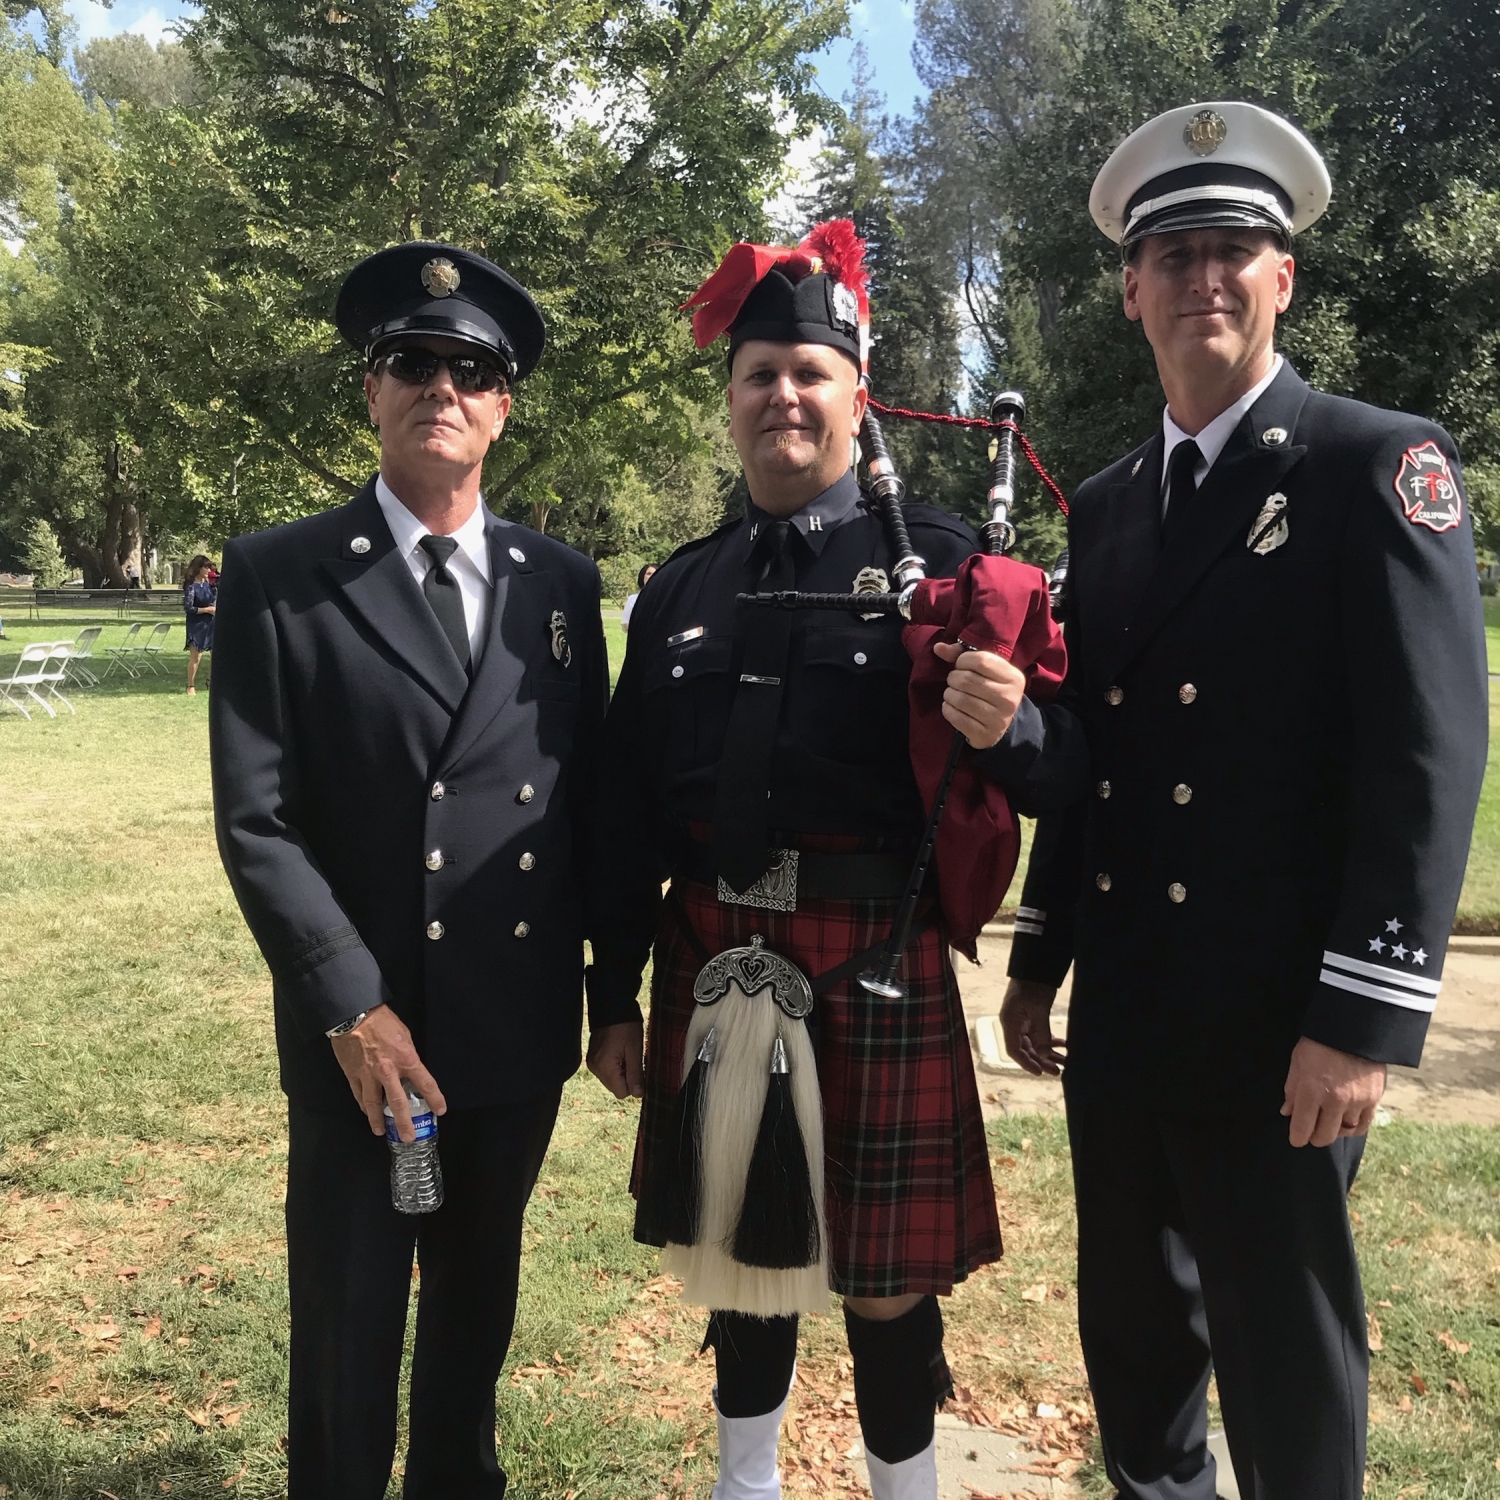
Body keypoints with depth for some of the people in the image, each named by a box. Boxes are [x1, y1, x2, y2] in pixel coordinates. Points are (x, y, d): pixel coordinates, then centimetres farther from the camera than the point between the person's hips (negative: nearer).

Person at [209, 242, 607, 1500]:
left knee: (479, 1306, 20)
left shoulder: (562, 584, 5)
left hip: (520, 1024, 3)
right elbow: (256, 822, -9)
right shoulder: (277, 577, -4)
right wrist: (352, 1006, -15)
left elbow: (589, 798, 8)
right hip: (360, 1034, -3)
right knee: (347, 1333, 10)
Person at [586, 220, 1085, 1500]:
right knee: (738, 1245, 19)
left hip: (875, 961, -3)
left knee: (886, 1272, 10)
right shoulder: (681, 586, 7)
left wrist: (1007, 726, -30)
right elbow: (628, 808, 7)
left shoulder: (934, 557, -3)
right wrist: (614, 995, 7)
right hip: (712, 956, 4)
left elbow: (1058, 771, -7)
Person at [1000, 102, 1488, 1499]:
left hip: (1276, 1024, -5)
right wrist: (1038, 959, 13)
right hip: (1117, 1016, 6)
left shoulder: (1380, 464, -6)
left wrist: (1365, 1020, -18)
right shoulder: (1103, 504, 12)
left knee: (1283, 1362, 9)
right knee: (1128, 1335, 19)